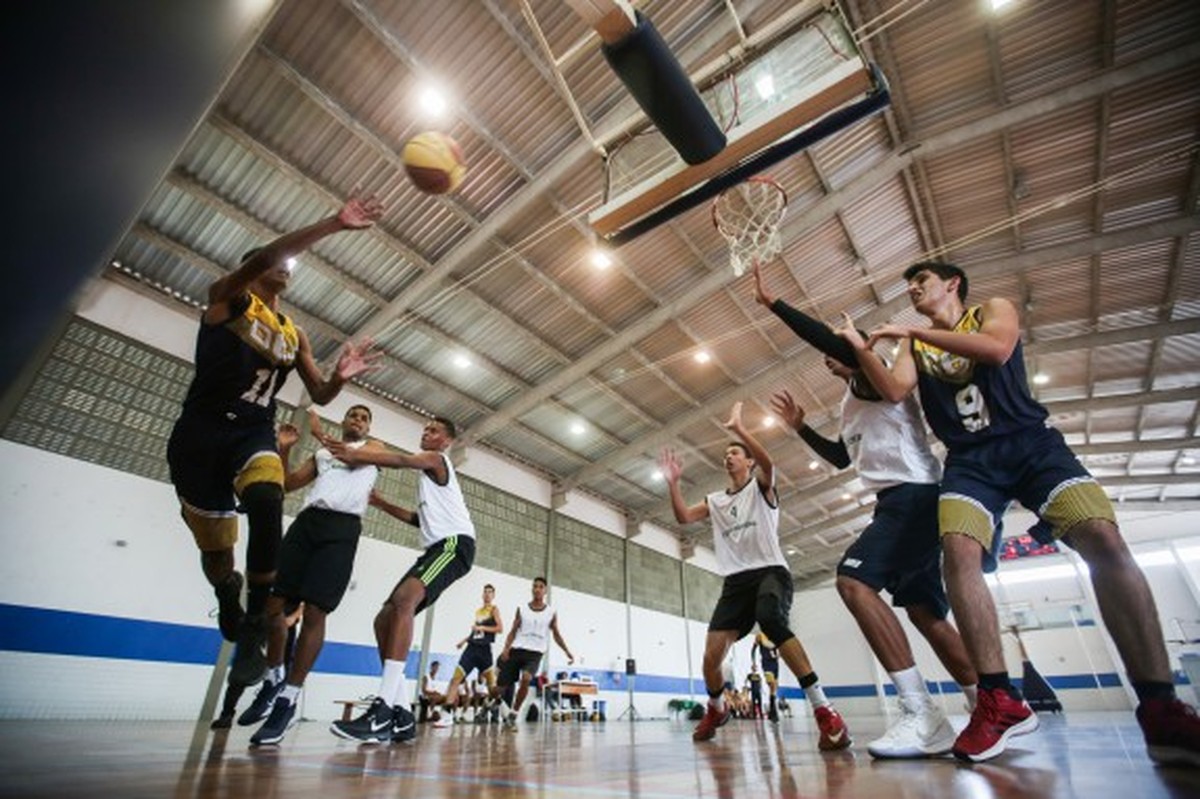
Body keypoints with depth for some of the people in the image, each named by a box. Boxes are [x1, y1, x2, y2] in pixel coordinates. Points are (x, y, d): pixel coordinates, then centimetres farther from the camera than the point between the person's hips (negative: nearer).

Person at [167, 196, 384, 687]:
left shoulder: (295, 335, 15)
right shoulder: (227, 297, 3)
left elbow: (319, 396, 16)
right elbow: (265, 257, -18)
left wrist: (340, 378, -8)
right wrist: (334, 224, -26)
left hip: (254, 433, 2)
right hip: (201, 430, -2)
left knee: (266, 502, -31)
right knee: (216, 552, 4)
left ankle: (254, 630, -19)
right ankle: (229, 598, 41)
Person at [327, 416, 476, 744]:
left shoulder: (436, 459, 5)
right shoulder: (429, 469, 32)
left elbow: (400, 460, -17)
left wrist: (354, 455, -24)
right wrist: (380, 502, 33)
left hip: (455, 542, -10)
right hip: (437, 547, 10)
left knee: (404, 599, -32)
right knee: (384, 619, 3)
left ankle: (383, 709, -37)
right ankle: (400, 715, 2)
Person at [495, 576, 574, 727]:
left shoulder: (551, 612, 5)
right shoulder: (522, 609, 6)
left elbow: (556, 634, 13)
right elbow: (513, 631, 6)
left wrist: (567, 652, 4)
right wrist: (506, 648, -10)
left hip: (535, 653, -1)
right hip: (517, 649, 1)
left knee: (526, 678, -29)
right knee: (501, 686, 2)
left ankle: (514, 713, -10)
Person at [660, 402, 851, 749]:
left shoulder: (761, 486, 6)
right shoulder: (715, 501, 19)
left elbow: (767, 462, -17)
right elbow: (683, 517, 5)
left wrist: (738, 427, -23)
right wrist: (673, 482, -5)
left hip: (770, 570, -4)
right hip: (736, 579, 5)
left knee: (771, 620, -38)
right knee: (711, 655, -4)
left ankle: (824, 710, -30)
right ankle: (716, 709, 28)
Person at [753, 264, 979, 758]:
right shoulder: (855, 403, 25)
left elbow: (830, 341, -21)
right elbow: (841, 457, 35)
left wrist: (772, 303, -17)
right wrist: (799, 426, 28)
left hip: (913, 496, -11)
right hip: (907, 502, 11)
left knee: (854, 580, -23)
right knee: (924, 611, 15)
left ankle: (922, 715, -22)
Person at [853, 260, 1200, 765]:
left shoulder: (993, 309, 12)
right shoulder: (912, 344, 19)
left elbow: (997, 349, -12)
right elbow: (894, 391, 0)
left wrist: (913, 330, -12)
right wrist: (860, 350, -12)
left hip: (1030, 441, -1)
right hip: (970, 459, 1)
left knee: (1104, 540, -22)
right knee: (958, 551, -23)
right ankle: (1000, 700, -17)